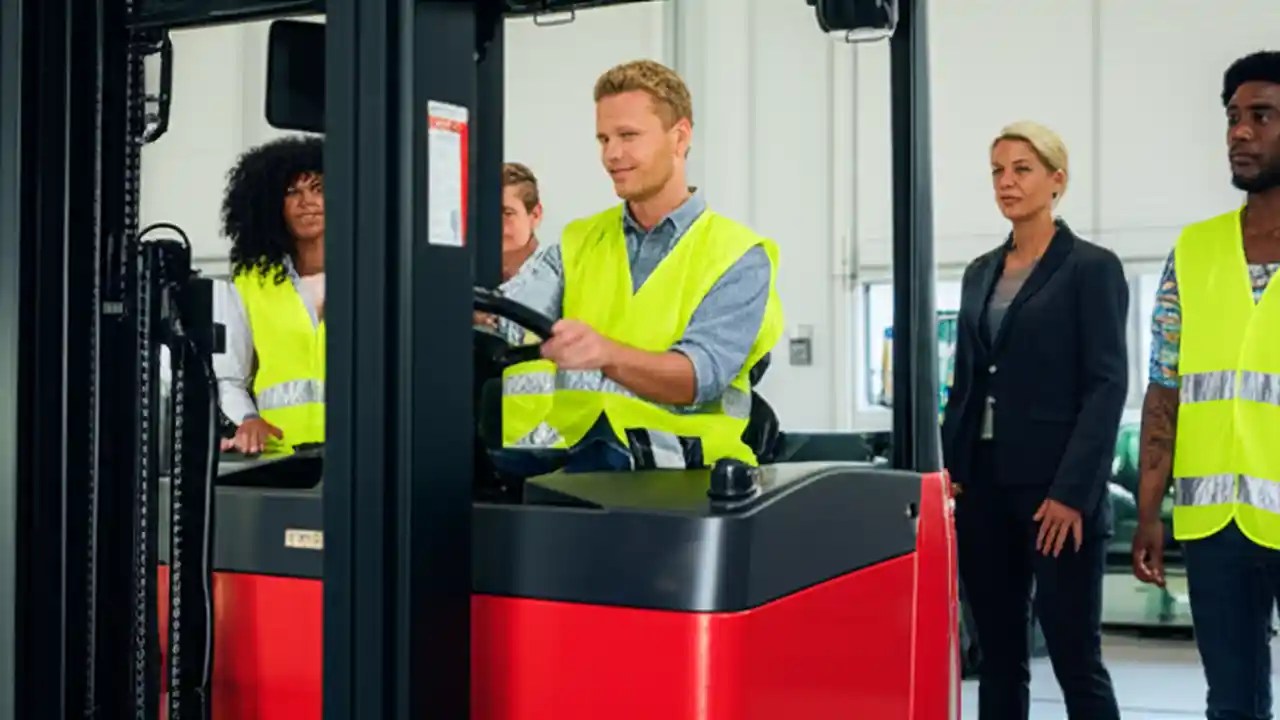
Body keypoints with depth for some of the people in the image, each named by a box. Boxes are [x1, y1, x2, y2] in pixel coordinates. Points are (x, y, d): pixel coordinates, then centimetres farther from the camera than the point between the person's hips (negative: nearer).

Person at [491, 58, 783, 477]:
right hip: (567, 443, 3)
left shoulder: (737, 256, 3)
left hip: (668, 456, -3)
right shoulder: (578, 243, 17)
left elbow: (699, 376, -13)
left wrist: (605, 354, -33)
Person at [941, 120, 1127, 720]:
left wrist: (1072, 492, -17)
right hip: (983, 484, 6)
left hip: (1055, 489, -6)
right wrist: (948, 475, 7)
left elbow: (1107, 386, -9)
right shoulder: (980, 273, 14)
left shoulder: (1092, 268, -3)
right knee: (997, 656, 9)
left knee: (1075, 657, -2)